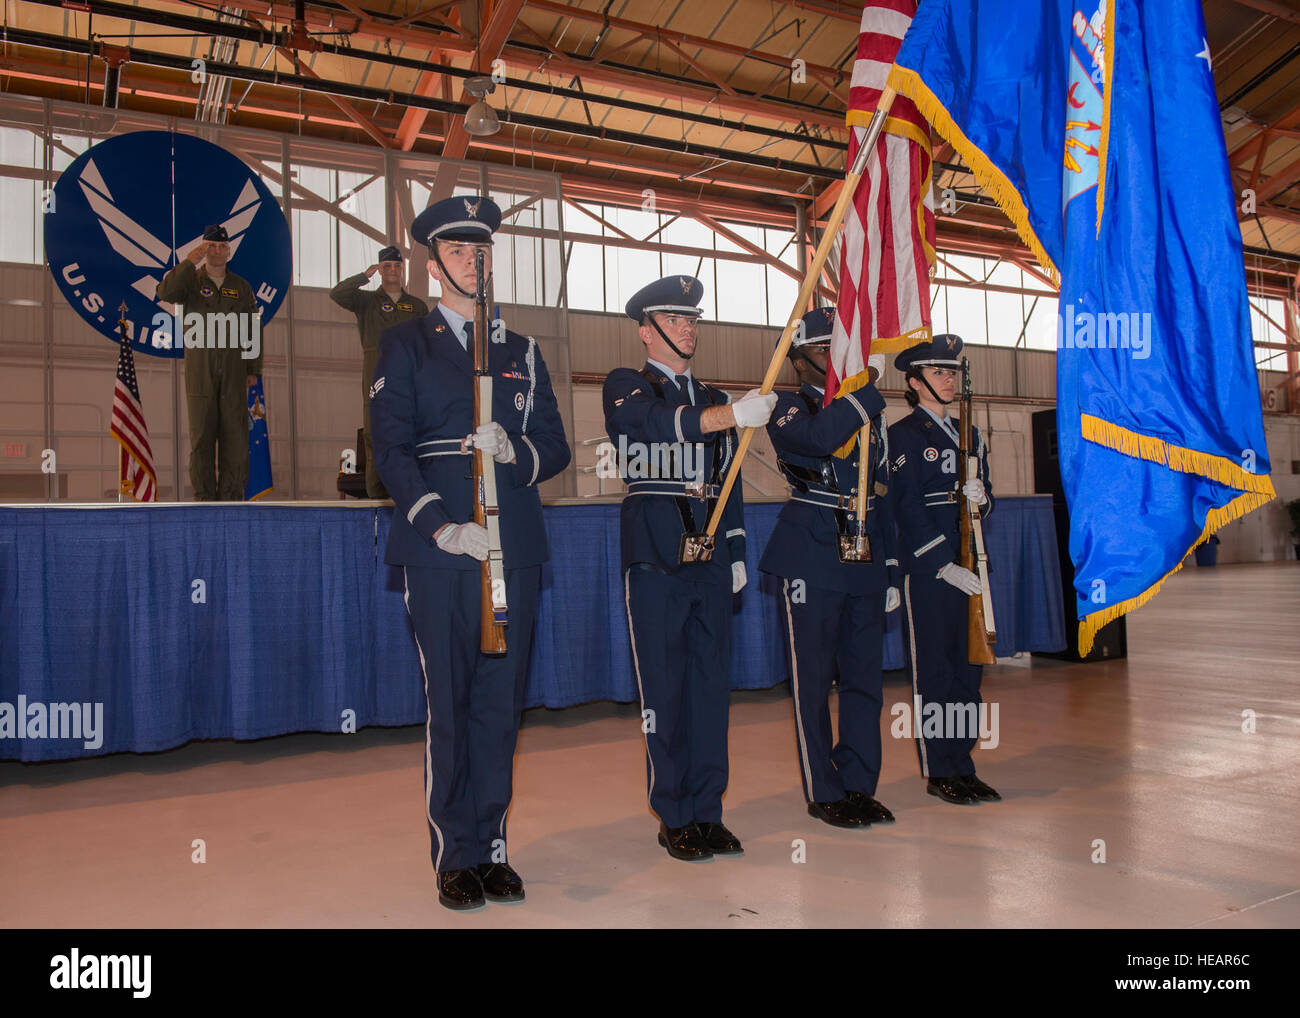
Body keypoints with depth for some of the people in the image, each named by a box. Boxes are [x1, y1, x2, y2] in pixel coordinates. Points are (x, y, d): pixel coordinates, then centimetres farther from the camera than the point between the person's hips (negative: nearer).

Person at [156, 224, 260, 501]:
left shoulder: (241, 286, 14)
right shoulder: (191, 280, 7)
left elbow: (252, 330, 12)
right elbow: (165, 293, -15)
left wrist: (253, 369, 6)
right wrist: (189, 261, -15)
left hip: (234, 369, 2)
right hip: (199, 371, -1)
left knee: (235, 434, -2)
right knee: (201, 435, -1)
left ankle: (232, 496, 4)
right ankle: (204, 497, 3)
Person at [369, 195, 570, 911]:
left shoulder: (523, 352, 18)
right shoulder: (405, 344, 8)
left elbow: (556, 448, 12)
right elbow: (391, 451, -2)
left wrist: (514, 451, -11)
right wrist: (442, 525, -15)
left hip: (514, 550, 3)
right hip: (441, 551, -3)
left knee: (501, 703, 7)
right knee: (448, 705, 1)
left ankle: (492, 848, 19)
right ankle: (455, 858, 13)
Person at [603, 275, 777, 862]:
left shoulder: (713, 399, 20)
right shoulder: (626, 388, 2)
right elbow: (663, 421, -21)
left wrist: (737, 553, 14)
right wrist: (734, 414, -34)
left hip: (710, 562, 5)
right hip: (656, 558, -5)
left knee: (712, 685, 7)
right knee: (664, 687, 0)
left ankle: (708, 813, 18)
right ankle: (674, 818, 12)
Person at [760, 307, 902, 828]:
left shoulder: (870, 413, 17)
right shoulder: (788, 408, 0)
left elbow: (884, 496, 18)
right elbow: (820, 437, -25)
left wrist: (892, 572, 14)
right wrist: (867, 381, -18)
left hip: (866, 561, 6)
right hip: (813, 561, -5)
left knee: (864, 677, 9)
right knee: (813, 680, 2)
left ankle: (858, 784, 21)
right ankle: (823, 792, 13)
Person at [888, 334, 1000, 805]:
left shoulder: (970, 435, 17)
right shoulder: (904, 434, -5)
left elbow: (985, 501, 19)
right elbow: (909, 510, -12)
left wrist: (980, 499, -6)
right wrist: (944, 565, -17)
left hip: (969, 567, 7)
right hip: (926, 570, -7)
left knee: (968, 667, 10)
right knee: (933, 670, 0)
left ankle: (963, 765, 20)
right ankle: (939, 772, 10)